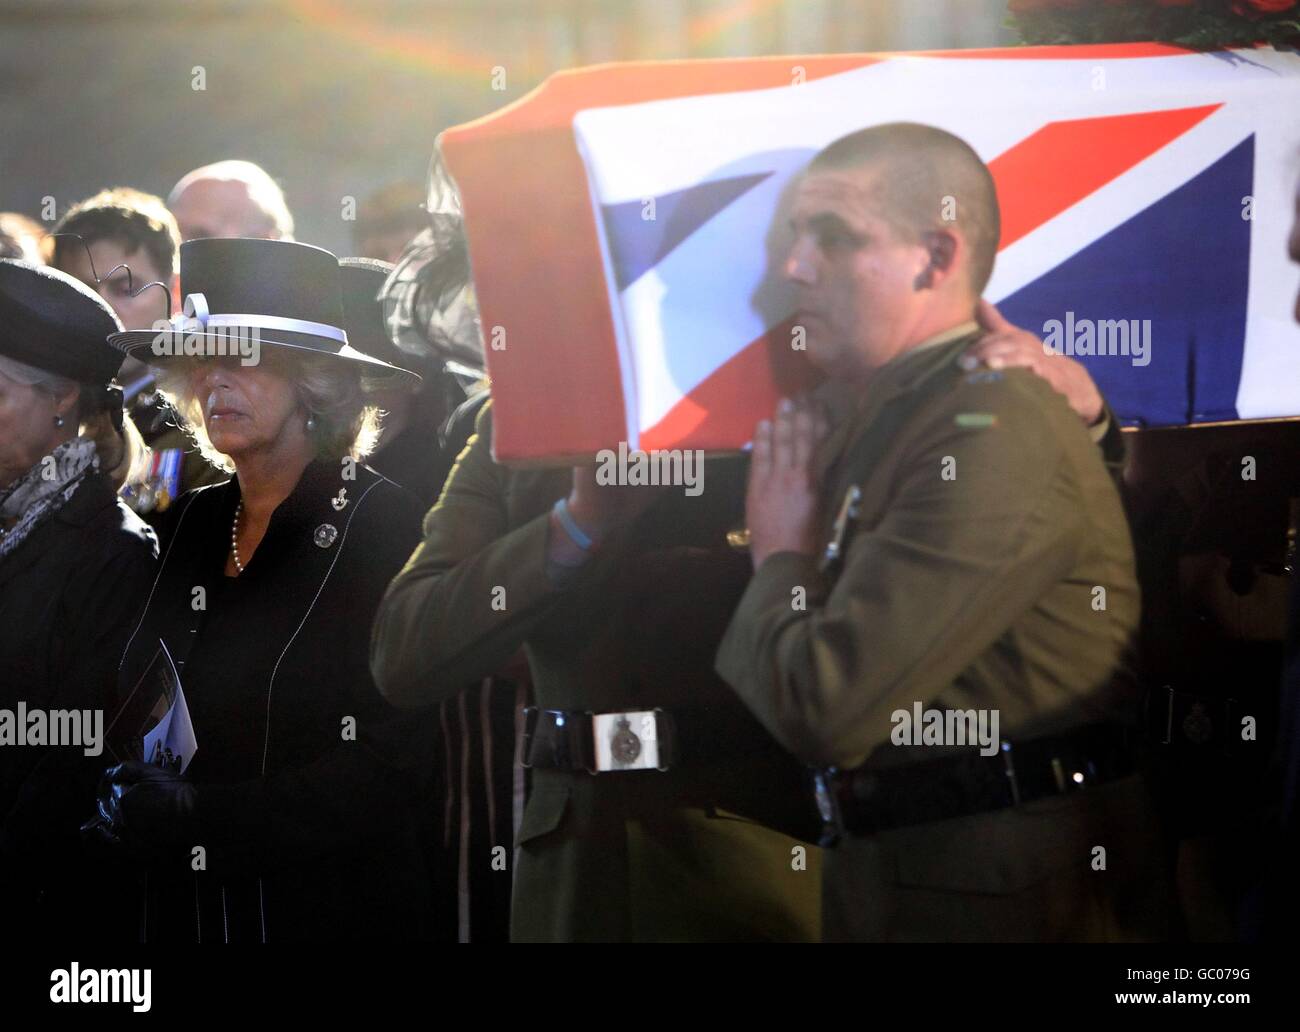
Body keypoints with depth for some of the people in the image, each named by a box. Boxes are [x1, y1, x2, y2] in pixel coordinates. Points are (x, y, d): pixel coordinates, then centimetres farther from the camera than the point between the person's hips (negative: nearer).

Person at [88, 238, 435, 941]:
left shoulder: (387, 527, -11)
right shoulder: (190, 525, 5)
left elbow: (395, 770, -17)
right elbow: (128, 716, 12)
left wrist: (188, 813, -21)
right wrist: (119, 796, -9)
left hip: (337, 909, -5)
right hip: (184, 910, 5)